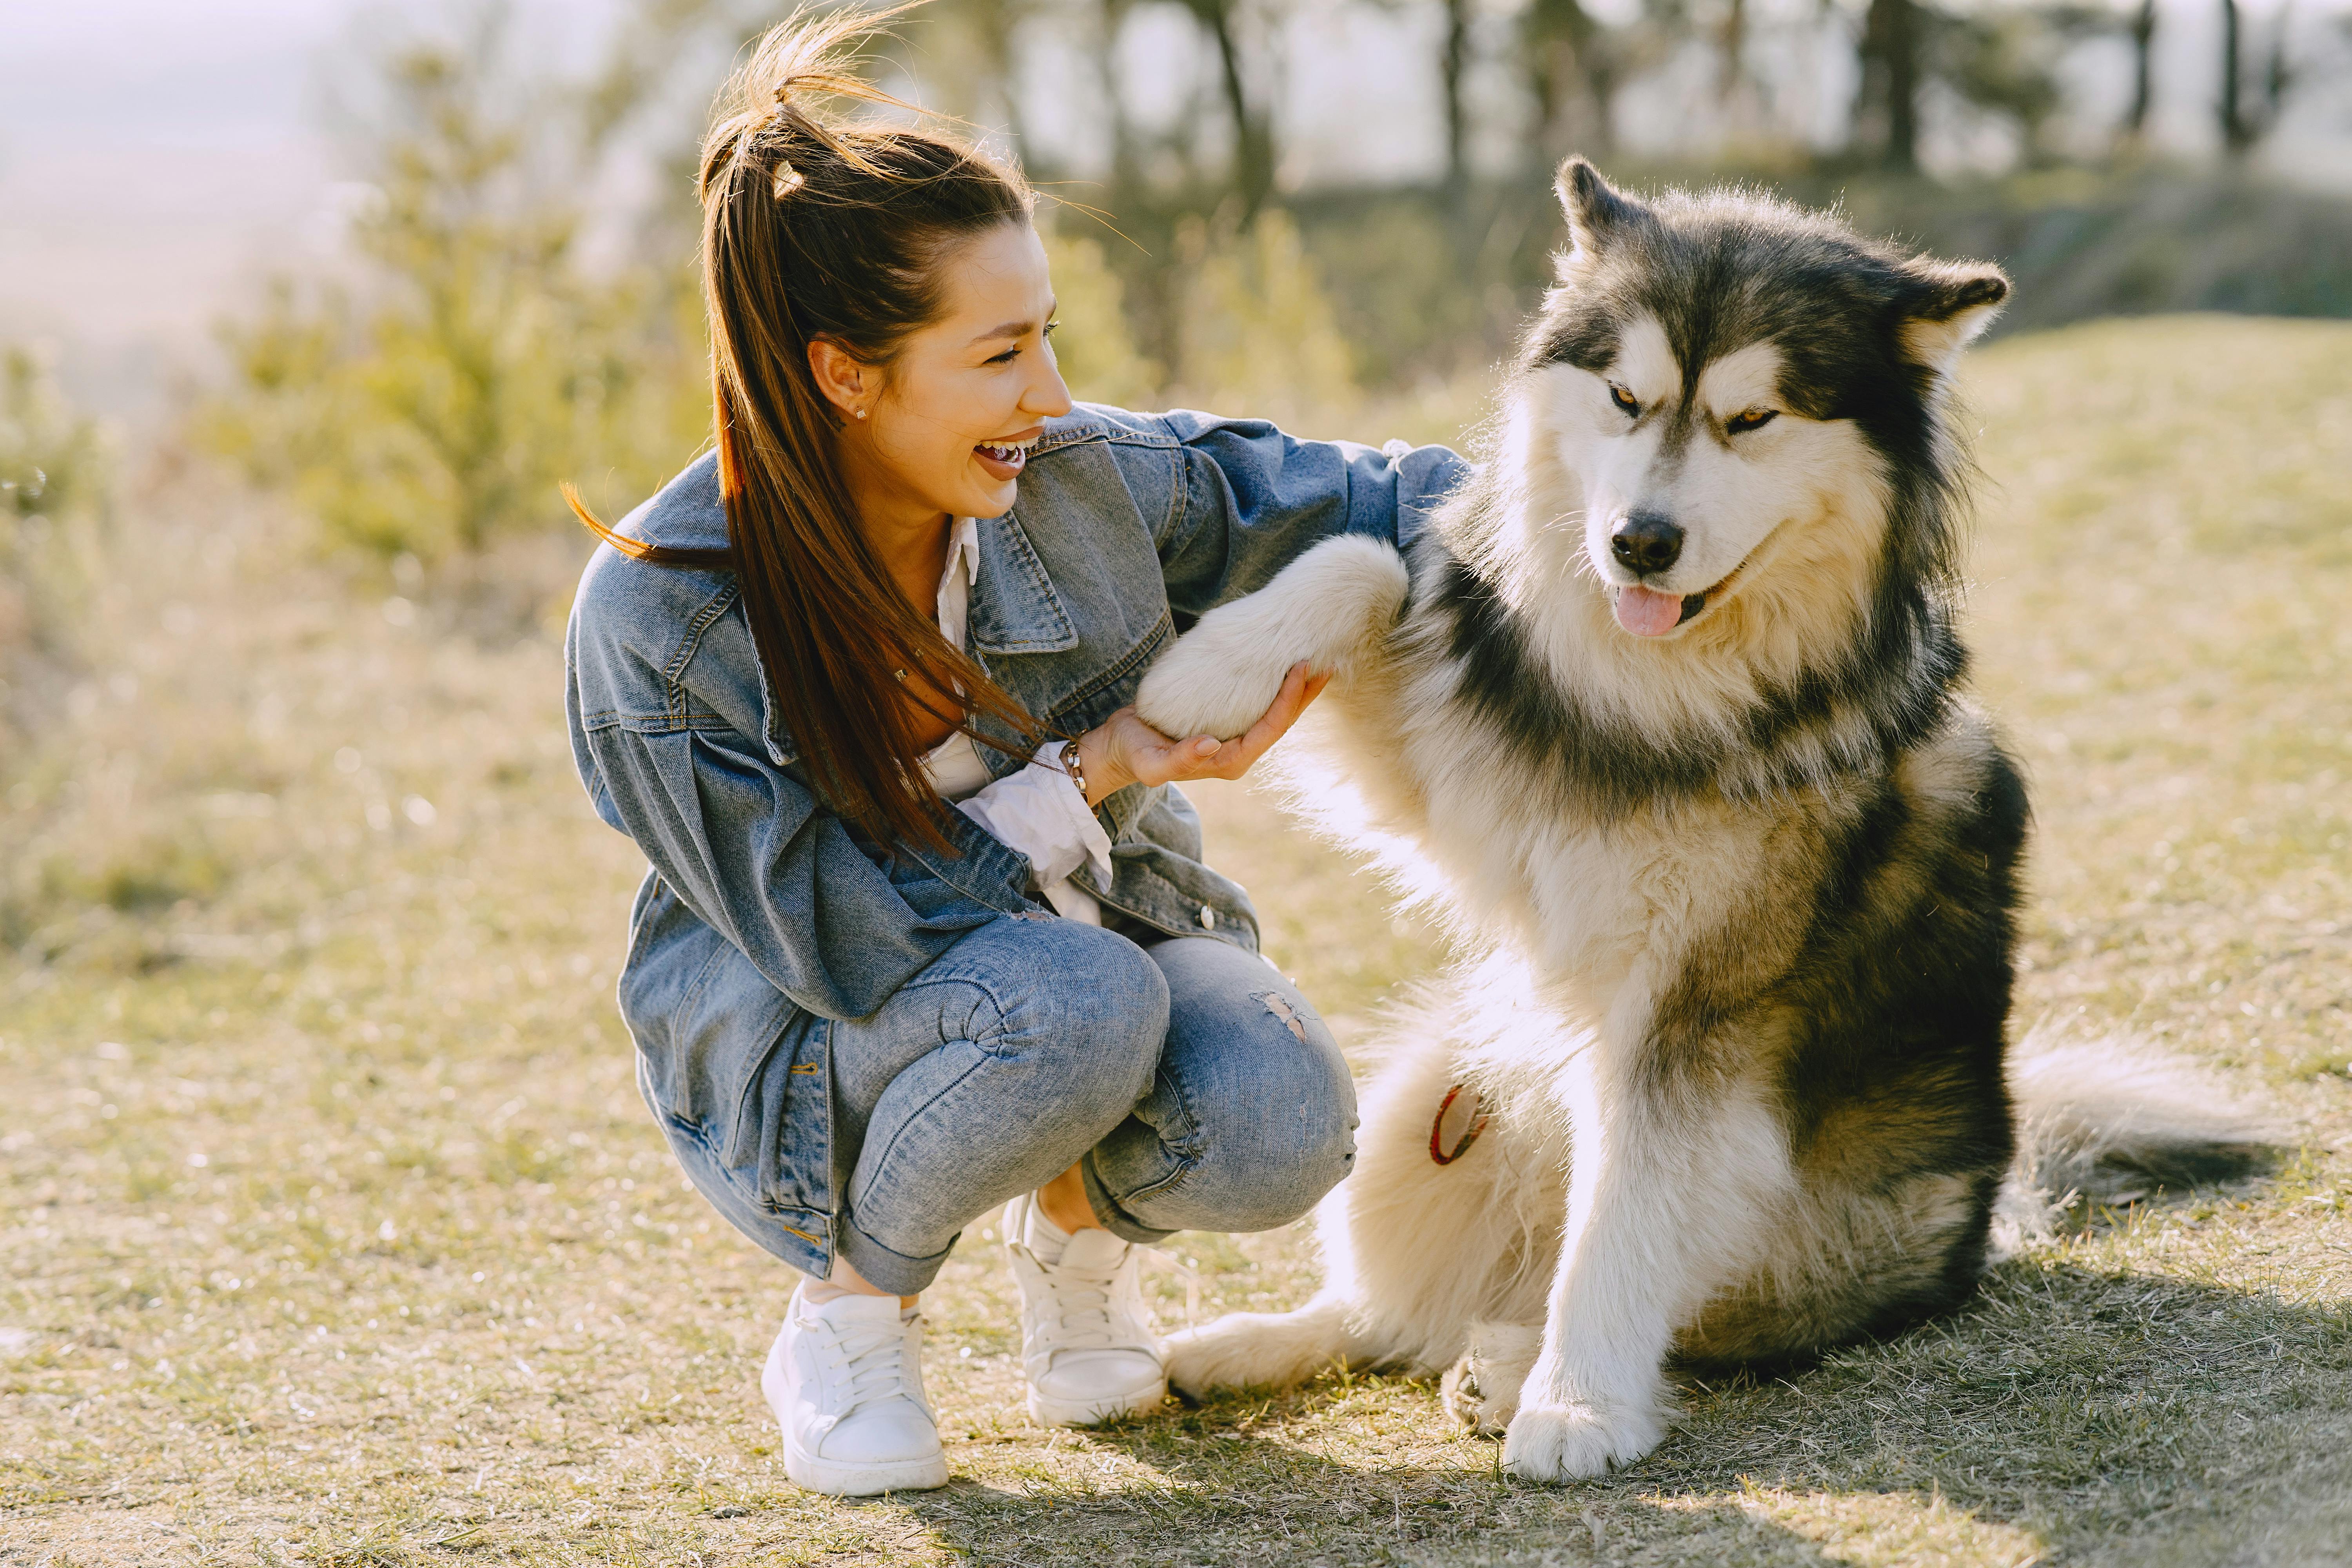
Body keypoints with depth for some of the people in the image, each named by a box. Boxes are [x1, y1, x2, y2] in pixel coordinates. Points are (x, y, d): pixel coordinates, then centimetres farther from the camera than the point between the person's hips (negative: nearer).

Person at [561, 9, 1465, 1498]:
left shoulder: (1088, 479, -15)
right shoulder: (654, 626, -25)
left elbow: (1359, 503, -2)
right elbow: (835, 936, -23)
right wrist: (1092, 776, -27)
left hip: (1103, 920, 4)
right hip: (812, 1039, -3)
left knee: (1275, 1122, -30)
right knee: (1067, 1000, -37)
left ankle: (1077, 1231, 7)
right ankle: (850, 1316, -8)